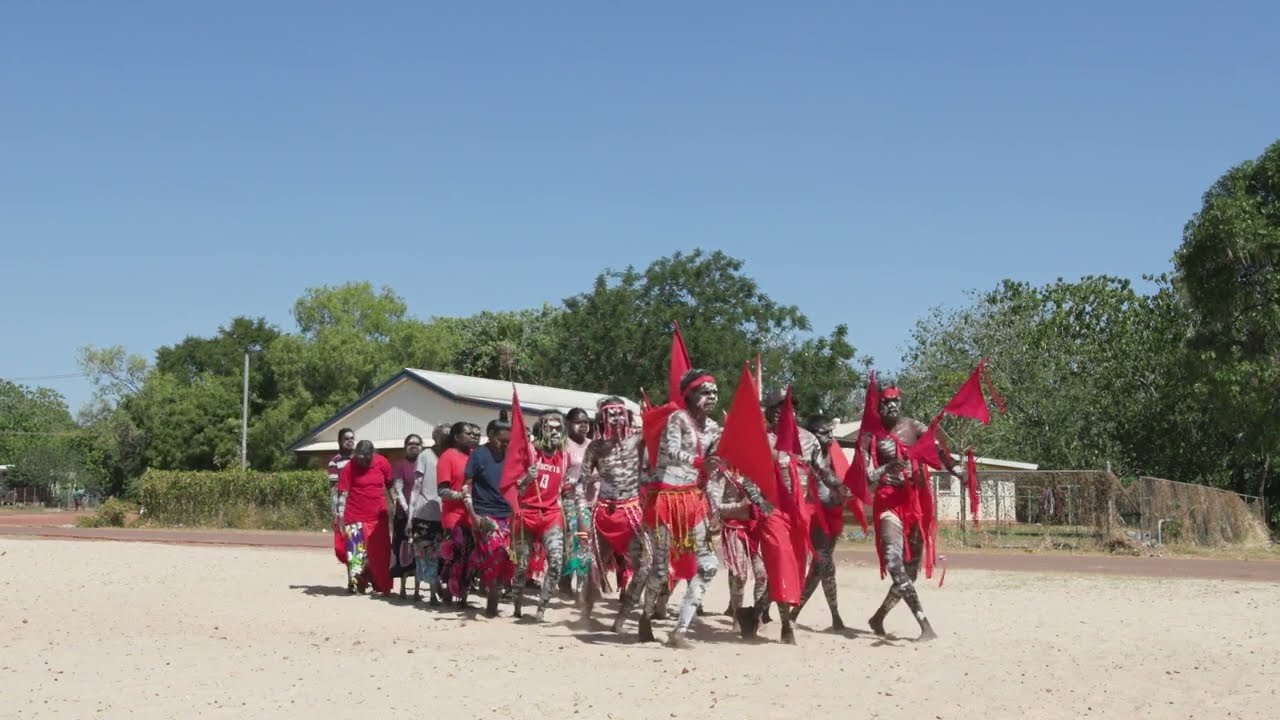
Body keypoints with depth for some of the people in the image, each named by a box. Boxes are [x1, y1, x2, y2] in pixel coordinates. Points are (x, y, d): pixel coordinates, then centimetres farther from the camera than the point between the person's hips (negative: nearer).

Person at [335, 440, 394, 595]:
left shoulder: (382, 463, -2)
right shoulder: (350, 467, -9)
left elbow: (391, 485, 11)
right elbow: (342, 493, -10)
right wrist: (341, 516, -17)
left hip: (378, 517, 3)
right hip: (355, 518, -3)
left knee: (380, 553, 8)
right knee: (356, 551, -3)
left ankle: (381, 585, 19)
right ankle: (356, 583, 8)